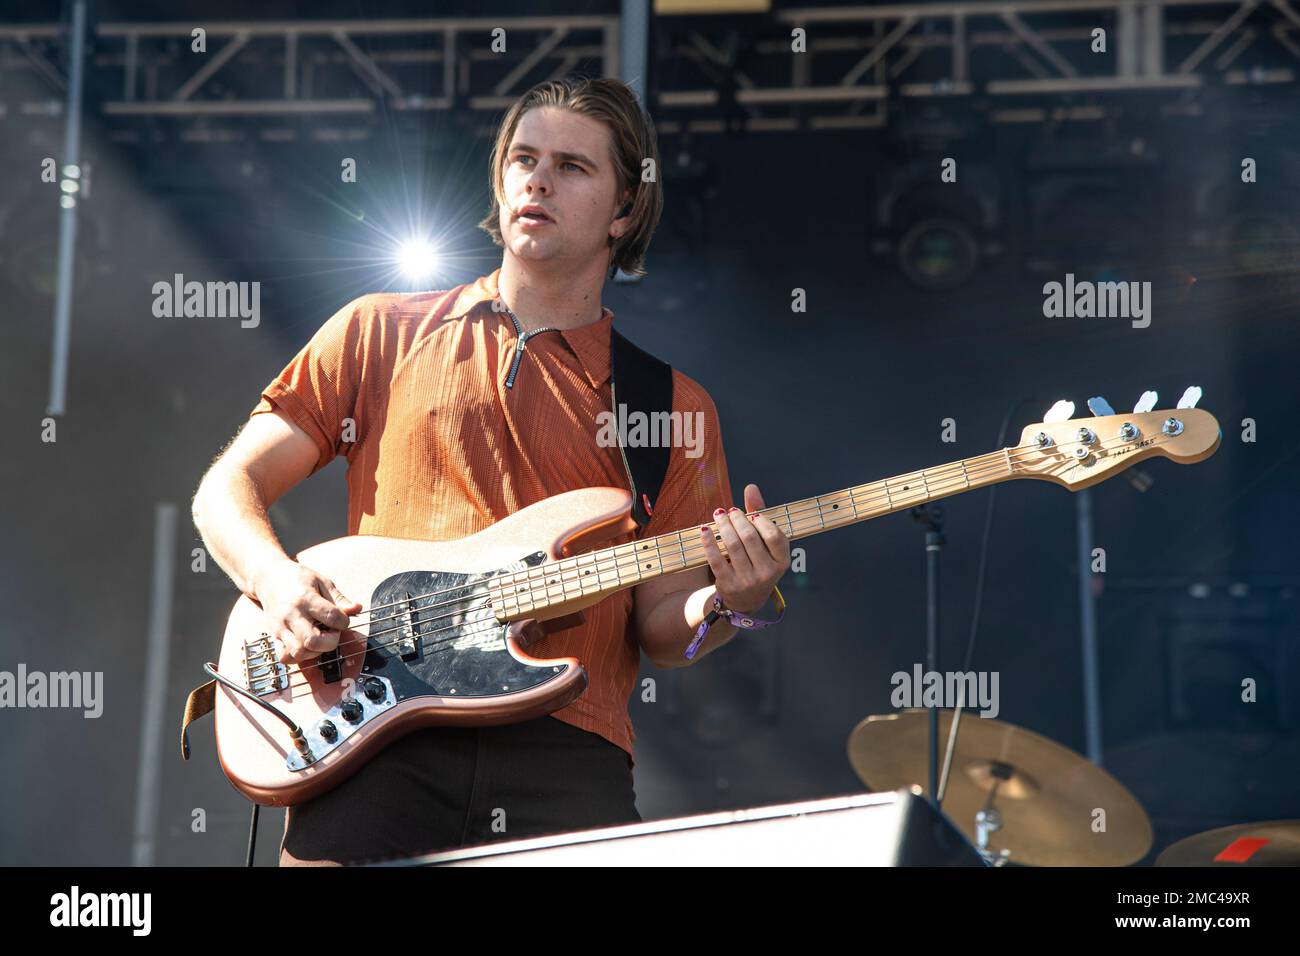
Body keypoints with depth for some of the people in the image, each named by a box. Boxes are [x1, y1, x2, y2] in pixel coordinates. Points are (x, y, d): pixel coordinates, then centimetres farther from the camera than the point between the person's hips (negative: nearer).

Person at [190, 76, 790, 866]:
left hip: (567, 748, 1)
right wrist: (279, 582, -6)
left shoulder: (672, 407, 15)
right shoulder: (382, 333, 15)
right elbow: (229, 487, 14)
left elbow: (659, 628, 12)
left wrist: (729, 603, -10)